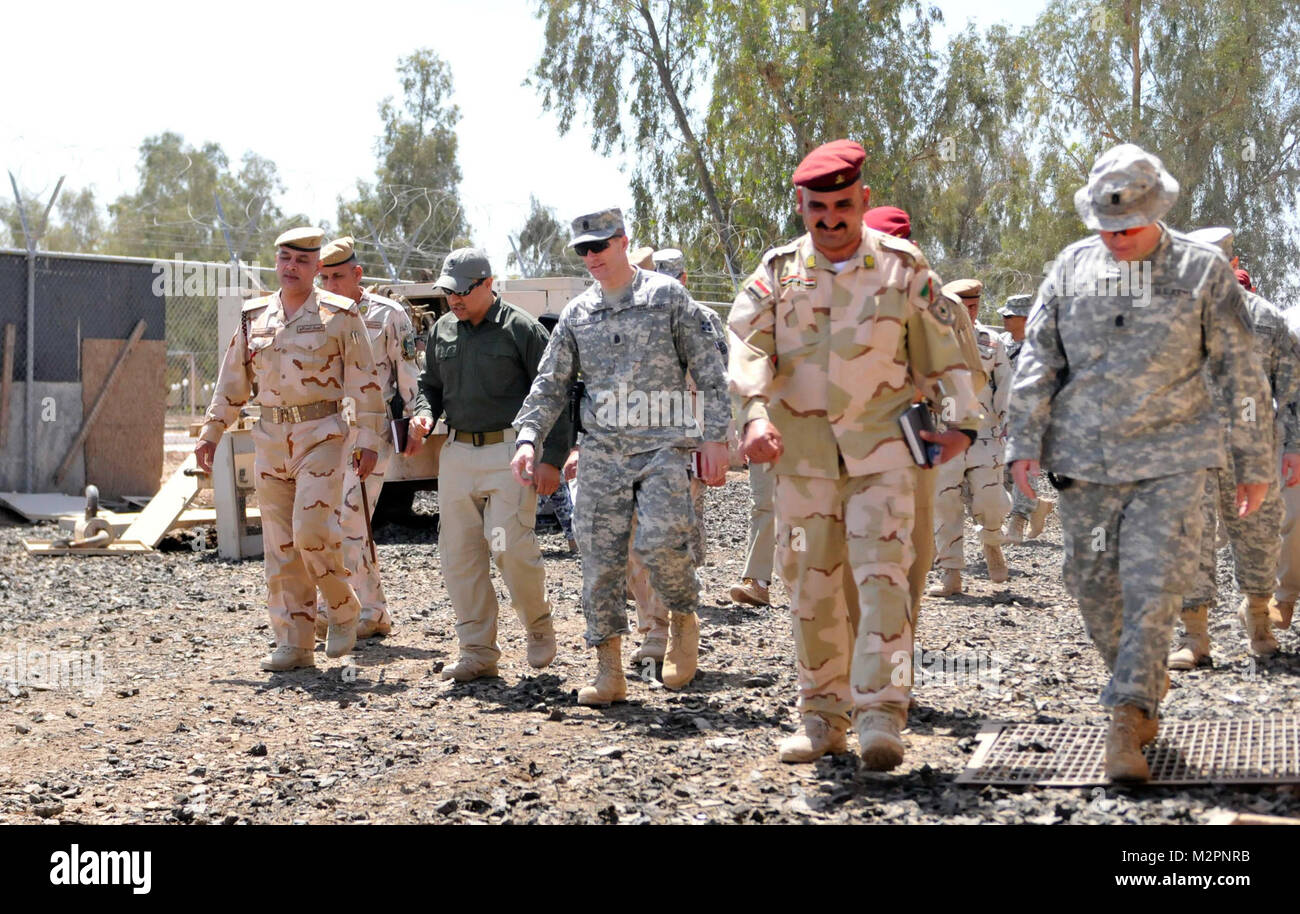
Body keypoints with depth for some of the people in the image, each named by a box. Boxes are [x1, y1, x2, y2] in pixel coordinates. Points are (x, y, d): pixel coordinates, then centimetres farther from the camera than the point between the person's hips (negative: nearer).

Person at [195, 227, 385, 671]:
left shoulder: (340, 315, -1)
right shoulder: (254, 317, 11)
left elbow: (365, 383, -2)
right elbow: (232, 382, 17)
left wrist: (368, 441, -7)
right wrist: (210, 433, 12)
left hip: (321, 435, -4)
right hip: (269, 437, 5)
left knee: (312, 530, -16)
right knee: (280, 545, 3)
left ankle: (344, 609, 10)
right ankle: (293, 643, 10)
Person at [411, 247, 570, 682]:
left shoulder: (522, 329, -5)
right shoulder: (442, 331, 12)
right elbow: (431, 384, 25)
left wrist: (552, 459, -11)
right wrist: (425, 415, 2)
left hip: (509, 453, -6)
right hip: (457, 452, 6)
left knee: (510, 547, -14)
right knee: (459, 555, 4)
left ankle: (539, 627, 13)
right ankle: (478, 653, 13)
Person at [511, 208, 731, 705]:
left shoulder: (668, 295, 2)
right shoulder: (577, 313, 13)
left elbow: (709, 369, 1)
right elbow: (551, 384, 14)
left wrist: (715, 436, -6)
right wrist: (528, 437, -1)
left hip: (662, 444, -4)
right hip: (601, 452, 4)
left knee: (661, 540, -22)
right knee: (599, 558, 0)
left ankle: (683, 618, 8)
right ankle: (609, 671, 9)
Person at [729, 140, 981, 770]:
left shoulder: (903, 268, 3)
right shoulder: (777, 272, 5)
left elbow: (941, 351, 9)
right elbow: (748, 345, -7)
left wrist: (961, 421, 6)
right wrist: (755, 413, -23)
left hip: (881, 443, -2)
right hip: (801, 450, 2)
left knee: (882, 572, -14)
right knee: (810, 582, 6)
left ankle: (880, 715, -14)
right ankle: (823, 715, 17)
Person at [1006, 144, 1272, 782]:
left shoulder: (1202, 271, 0)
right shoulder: (1072, 266, 5)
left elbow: (1239, 373, 3)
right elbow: (1038, 357, 7)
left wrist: (1254, 461, 4)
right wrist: (1024, 441, 0)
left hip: (1170, 459, -3)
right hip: (1084, 459, 3)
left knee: (1153, 590, -11)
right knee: (1094, 588, 8)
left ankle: (1126, 721, -8)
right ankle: (1147, 687, 30)